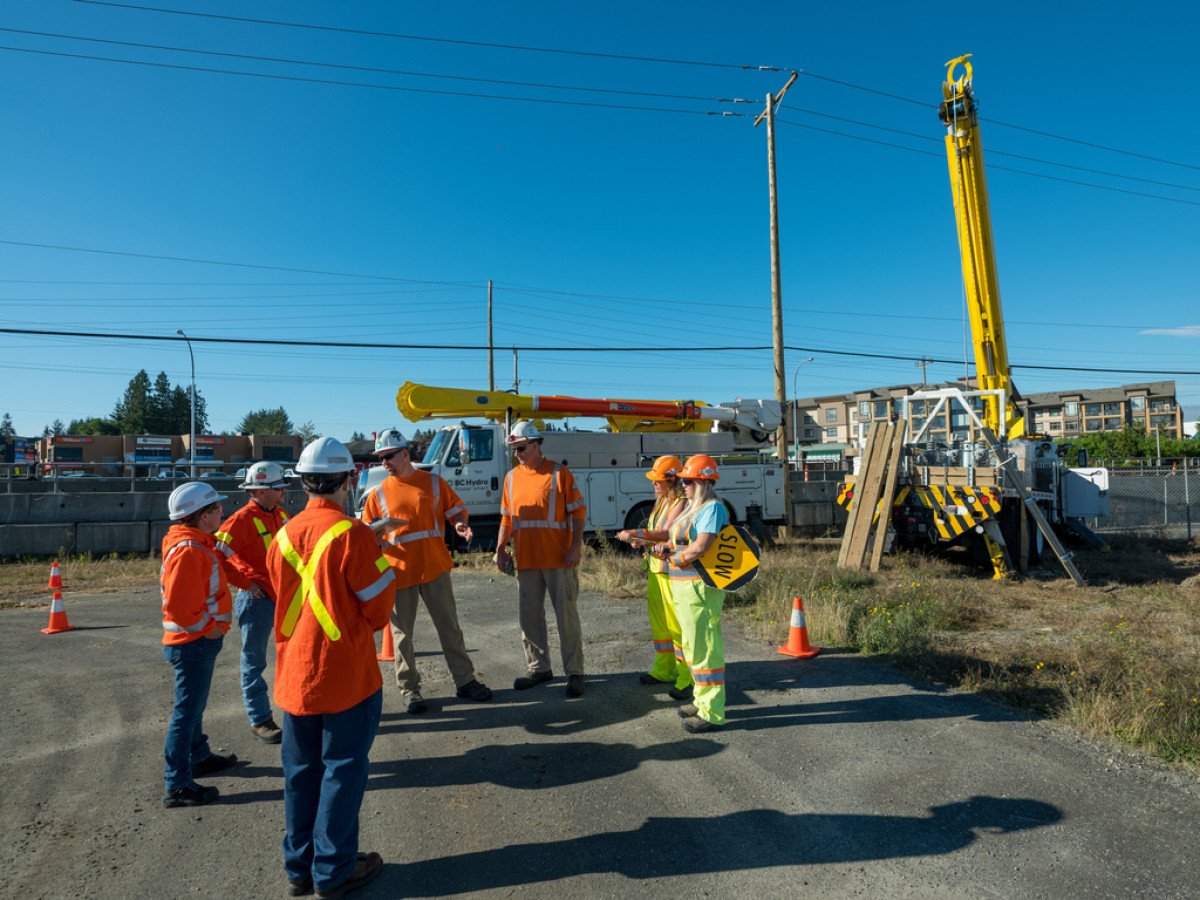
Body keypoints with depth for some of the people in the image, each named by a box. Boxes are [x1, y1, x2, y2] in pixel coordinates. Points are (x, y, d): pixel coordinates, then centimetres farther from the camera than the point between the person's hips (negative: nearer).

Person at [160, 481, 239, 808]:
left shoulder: (198, 544, 9)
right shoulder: (188, 551, -23)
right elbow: (178, 604, -27)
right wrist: (209, 629, -17)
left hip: (200, 640, 10)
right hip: (194, 643, -10)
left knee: (193, 705, 24)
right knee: (187, 711, -3)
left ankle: (199, 757, 41)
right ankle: (177, 786, 6)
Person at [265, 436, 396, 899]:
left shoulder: (284, 535, 1)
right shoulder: (352, 534, -18)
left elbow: (283, 598, 11)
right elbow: (378, 608, -12)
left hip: (294, 675, 6)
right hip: (346, 678, -6)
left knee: (300, 770, 17)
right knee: (341, 771, 8)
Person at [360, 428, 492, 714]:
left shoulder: (434, 482, 3)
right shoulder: (378, 494, 4)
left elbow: (456, 509, 7)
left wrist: (460, 525, -14)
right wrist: (376, 534, -16)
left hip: (435, 569, 0)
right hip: (398, 572, 0)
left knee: (449, 627, 9)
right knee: (402, 633, 8)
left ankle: (464, 681, 22)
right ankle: (409, 689, 22)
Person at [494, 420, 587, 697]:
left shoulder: (559, 473, -4)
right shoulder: (512, 477, 9)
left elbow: (578, 512, -5)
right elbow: (507, 517, 14)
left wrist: (576, 546, -14)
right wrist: (500, 549, 6)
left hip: (558, 559, -5)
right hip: (525, 560, 5)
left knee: (567, 616, 2)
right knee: (529, 617, 12)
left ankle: (574, 672, 12)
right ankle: (538, 668, 27)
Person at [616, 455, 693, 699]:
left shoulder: (681, 503, -14)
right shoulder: (661, 501, 15)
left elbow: (666, 533, -25)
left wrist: (636, 533, -28)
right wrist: (642, 541, 2)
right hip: (655, 568, 9)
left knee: (677, 624, -5)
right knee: (659, 621, 15)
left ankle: (687, 677, 4)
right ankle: (664, 669, 28)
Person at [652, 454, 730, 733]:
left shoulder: (712, 508, -15)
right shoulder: (692, 508, 16)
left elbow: (699, 548, -24)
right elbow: (677, 538, 21)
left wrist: (672, 557, -9)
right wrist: (664, 546, -1)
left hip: (700, 585, -10)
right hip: (683, 585, 10)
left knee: (703, 648, -4)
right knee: (692, 646, 19)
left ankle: (712, 713, 5)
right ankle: (702, 700, 32)